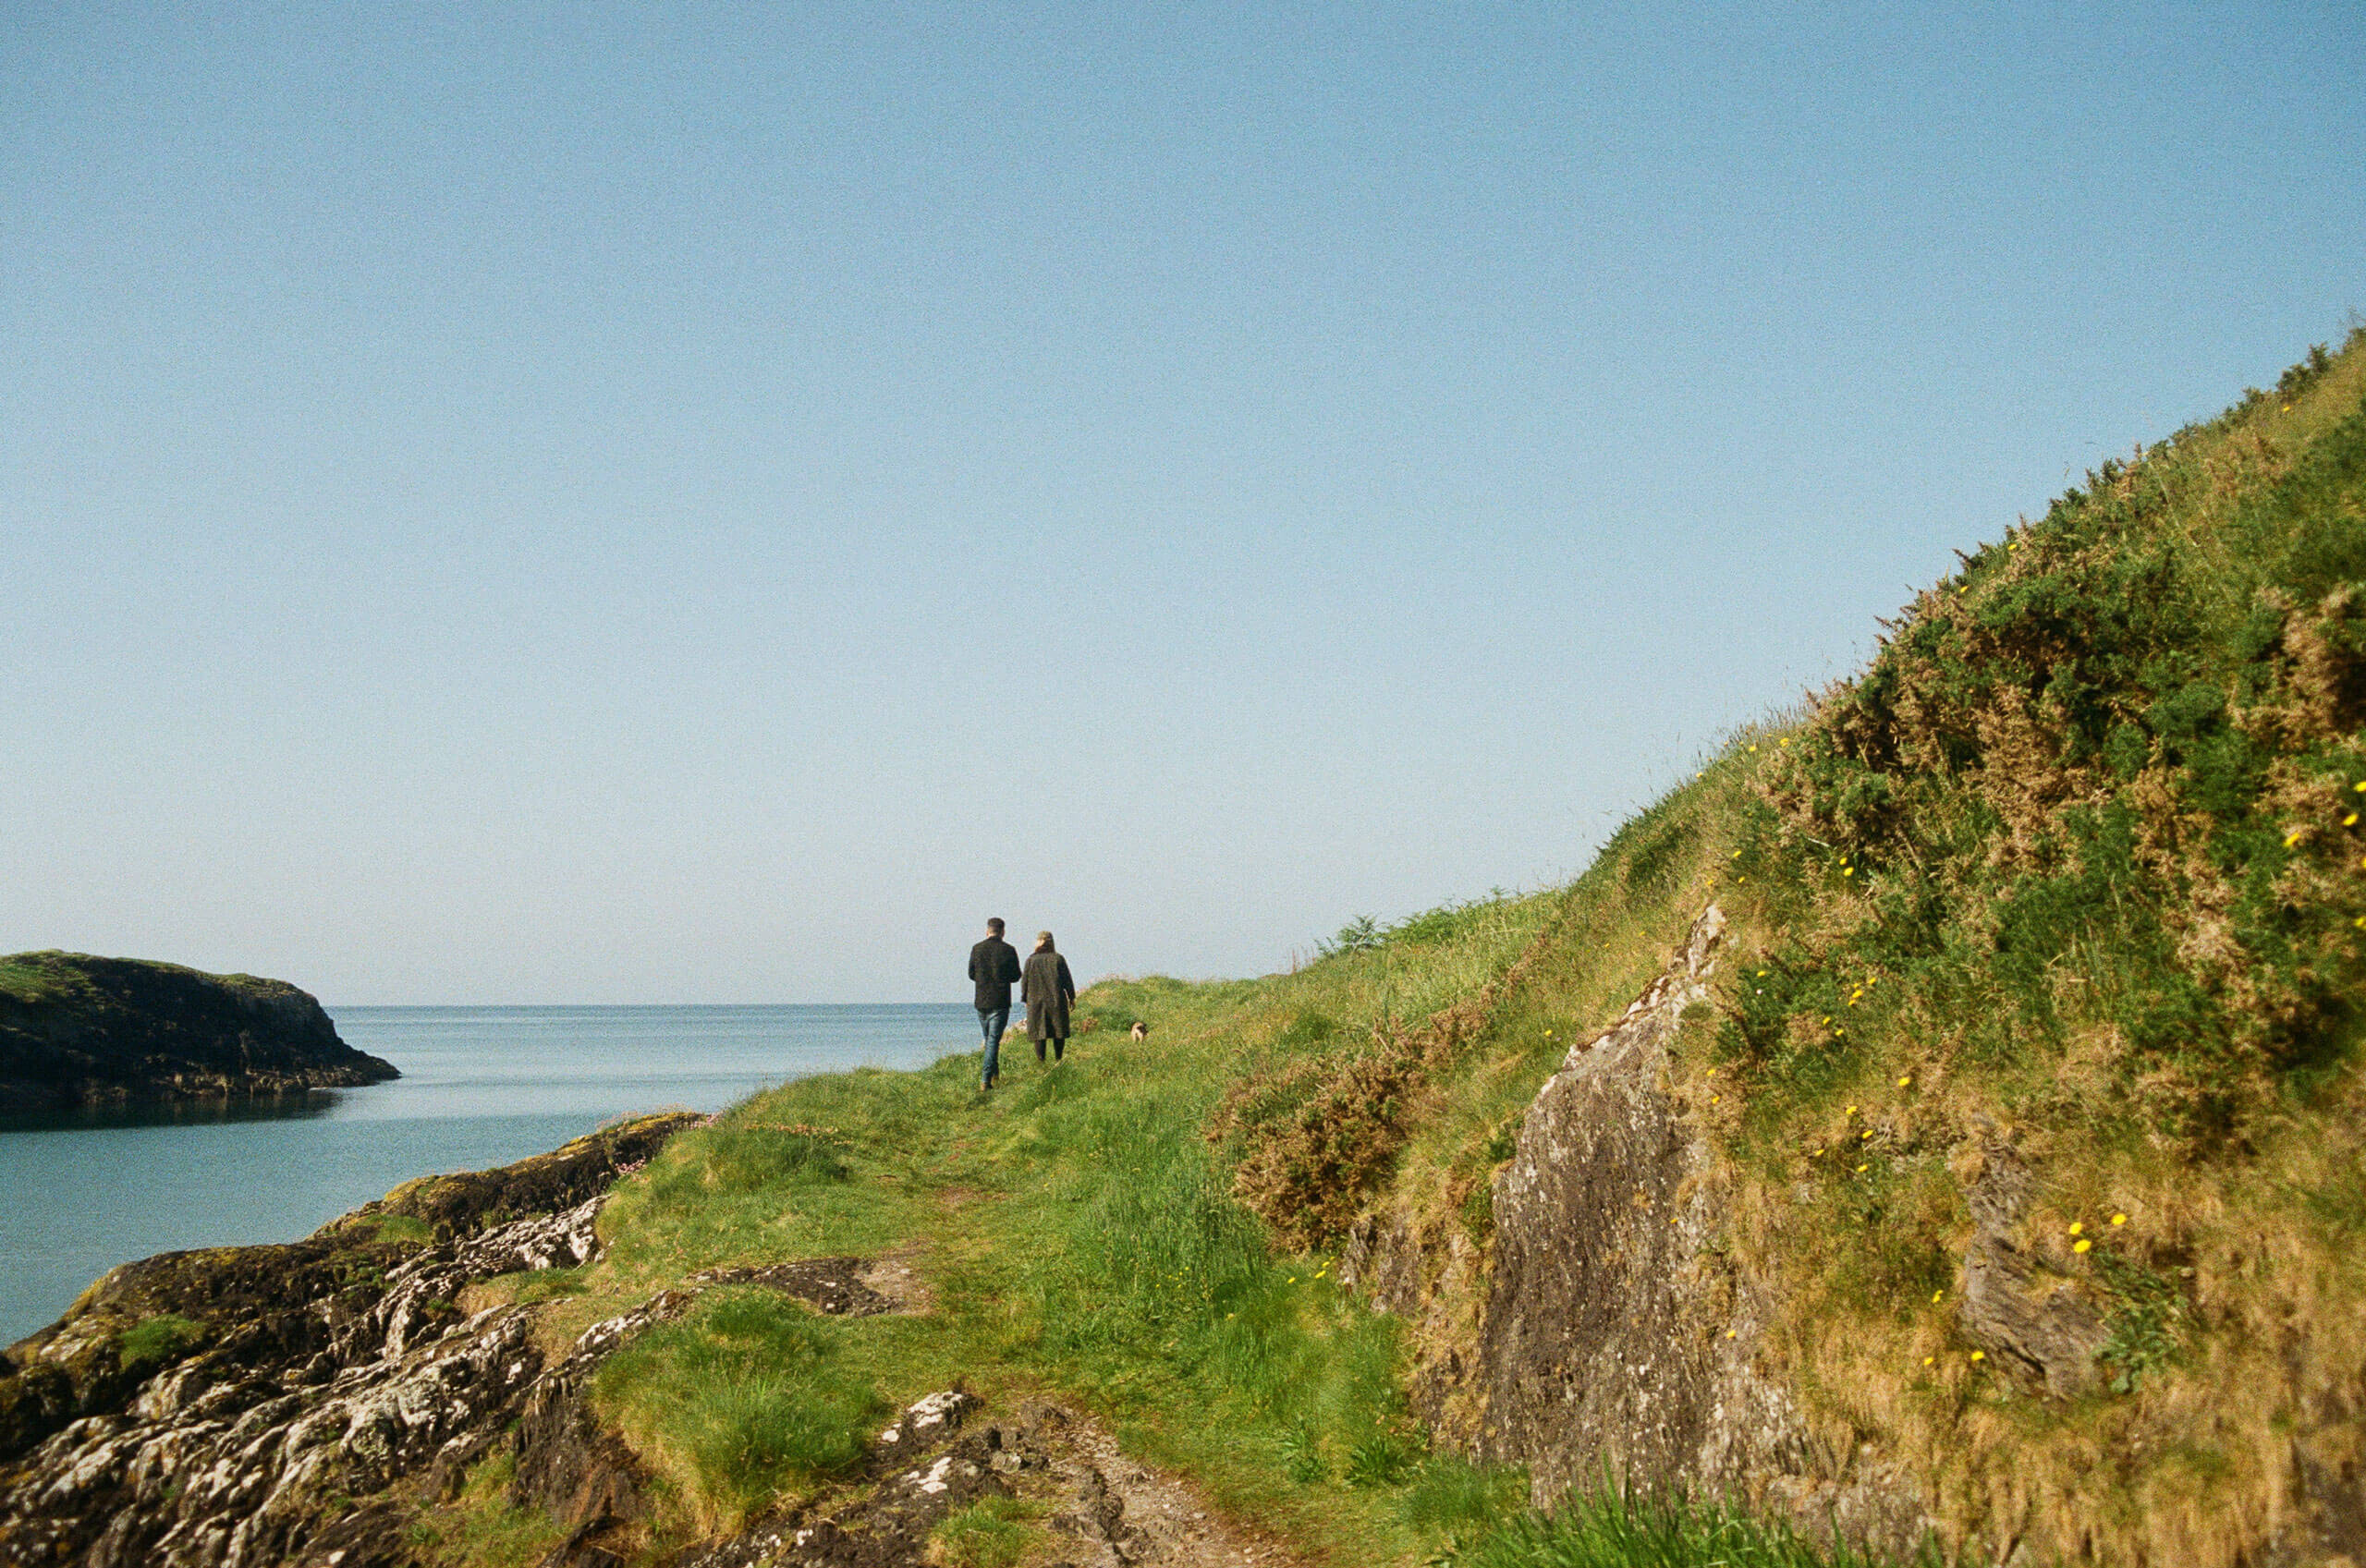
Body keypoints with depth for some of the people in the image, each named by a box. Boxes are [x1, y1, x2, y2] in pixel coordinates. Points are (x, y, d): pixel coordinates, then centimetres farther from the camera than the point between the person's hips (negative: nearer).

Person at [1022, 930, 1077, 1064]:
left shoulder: (1031, 960, -2)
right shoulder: (1058, 959, -2)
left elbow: (1025, 982, 1)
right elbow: (1067, 980, 0)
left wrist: (1025, 1000, 10)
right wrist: (1071, 998, 9)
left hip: (1036, 1002, 0)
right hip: (1056, 1001, 0)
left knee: (1039, 1033, 3)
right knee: (1059, 1033, 9)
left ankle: (1040, 1060, 0)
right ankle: (1058, 1059, 9)